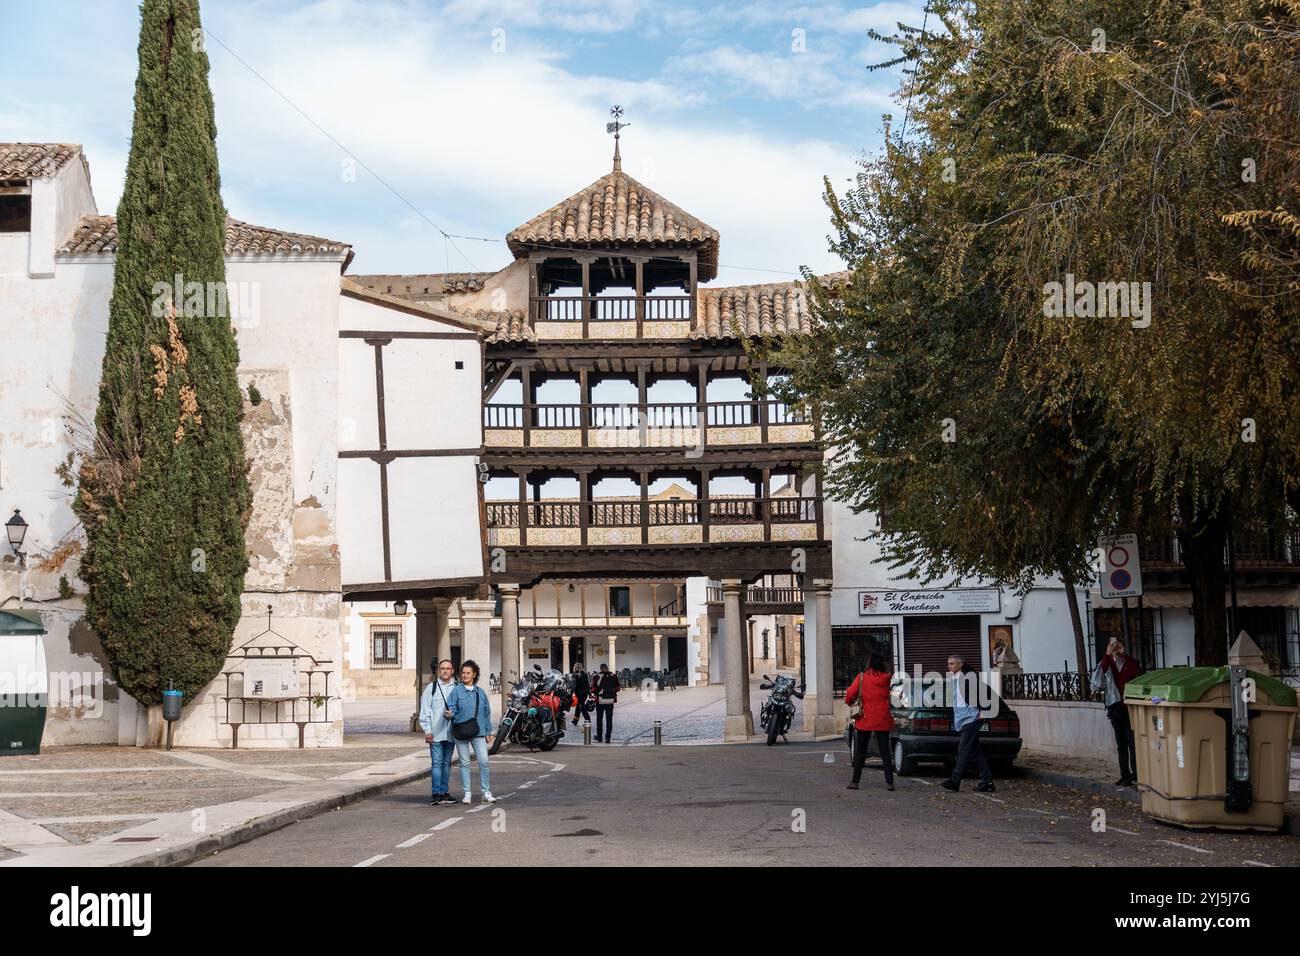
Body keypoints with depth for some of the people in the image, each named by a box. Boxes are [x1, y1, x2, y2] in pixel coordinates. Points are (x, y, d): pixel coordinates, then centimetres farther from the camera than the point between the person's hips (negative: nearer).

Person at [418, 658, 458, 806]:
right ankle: (436, 794, -4)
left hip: (451, 732, 3)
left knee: (447, 763, 10)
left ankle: (444, 793, 16)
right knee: (437, 763, -5)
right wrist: (427, 730, -7)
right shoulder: (431, 687, 1)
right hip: (436, 732, -3)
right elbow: (425, 710, -1)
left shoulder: (457, 688, 9)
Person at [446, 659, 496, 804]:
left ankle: (486, 792, 4)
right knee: (464, 763, 4)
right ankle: (466, 793, 11)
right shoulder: (456, 691, 1)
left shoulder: (481, 692, 9)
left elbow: (487, 712, 13)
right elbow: (452, 708, -5)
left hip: (479, 732, 2)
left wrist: (488, 732, 11)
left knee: (483, 762, -4)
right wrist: (449, 713, -28)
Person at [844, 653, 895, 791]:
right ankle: (889, 782, 2)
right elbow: (889, 697, 6)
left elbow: (849, 695, -11)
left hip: (865, 720, -1)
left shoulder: (862, 677, -7)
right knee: (885, 751, 7)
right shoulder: (887, 678, -1)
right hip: (883, 721, 2)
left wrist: (850, 702, 10)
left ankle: (855, 781, 8)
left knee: (860, 752, 8)